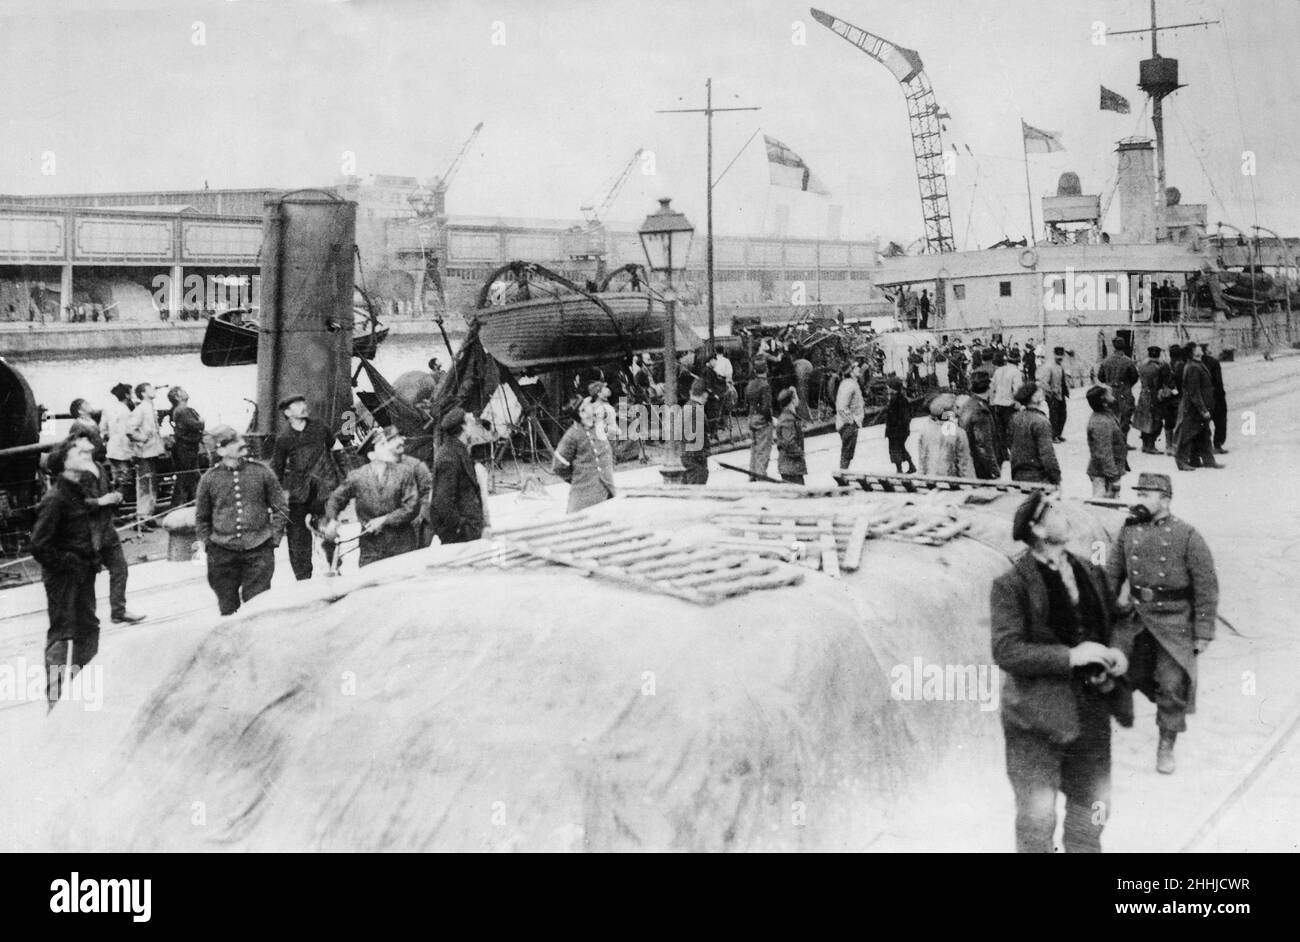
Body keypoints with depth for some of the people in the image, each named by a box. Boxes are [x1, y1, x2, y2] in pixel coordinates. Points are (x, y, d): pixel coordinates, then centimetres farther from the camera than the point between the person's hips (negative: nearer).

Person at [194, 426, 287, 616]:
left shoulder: (261, 472, 2)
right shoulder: (209, 479, 2)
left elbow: (281, 507, 9)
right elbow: (202, 517, 14)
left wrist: (274, 535, 0)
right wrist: (203, 541, 4)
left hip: (259, 551, -1)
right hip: (222, 552, 1)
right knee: (227, 606, 9)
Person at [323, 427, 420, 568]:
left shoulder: (404, 472, 0)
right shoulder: (357, 476, 1)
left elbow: (412, 508, -6)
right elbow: (336, 498, 11)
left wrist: (383, 520, -11)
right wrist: (332, 520, -7)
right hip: (370, 545, 0)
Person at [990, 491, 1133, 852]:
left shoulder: (1090, 573, 7)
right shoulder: (1011, 585, -14)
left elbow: (1117, 620, 16)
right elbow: (1006, 651, -20)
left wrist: (1118, 651, -5)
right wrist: (1070, 657, -23)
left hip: (1091, 713, 6)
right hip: (1038, 721, -6)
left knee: (1090, 813, 19)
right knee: (1037, 821, 3)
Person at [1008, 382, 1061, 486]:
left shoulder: (1016, 418, 7)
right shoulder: (1041, 422, -16)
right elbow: (1047, 454, -19)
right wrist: (1056, 479, -14)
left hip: (1018, 476, 8)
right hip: (1038, 477, -8)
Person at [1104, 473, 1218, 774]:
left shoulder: (1188, 536, -11)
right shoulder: (1129, 530, 2)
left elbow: (1207, 587, -9)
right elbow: (1111, 573, 11)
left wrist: (1203, 632, -10)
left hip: (1175, 622, -4)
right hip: (1139, 617, 4)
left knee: (1172, 684, 1)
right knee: (1136, 676, 7)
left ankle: (1166, 747, 17)